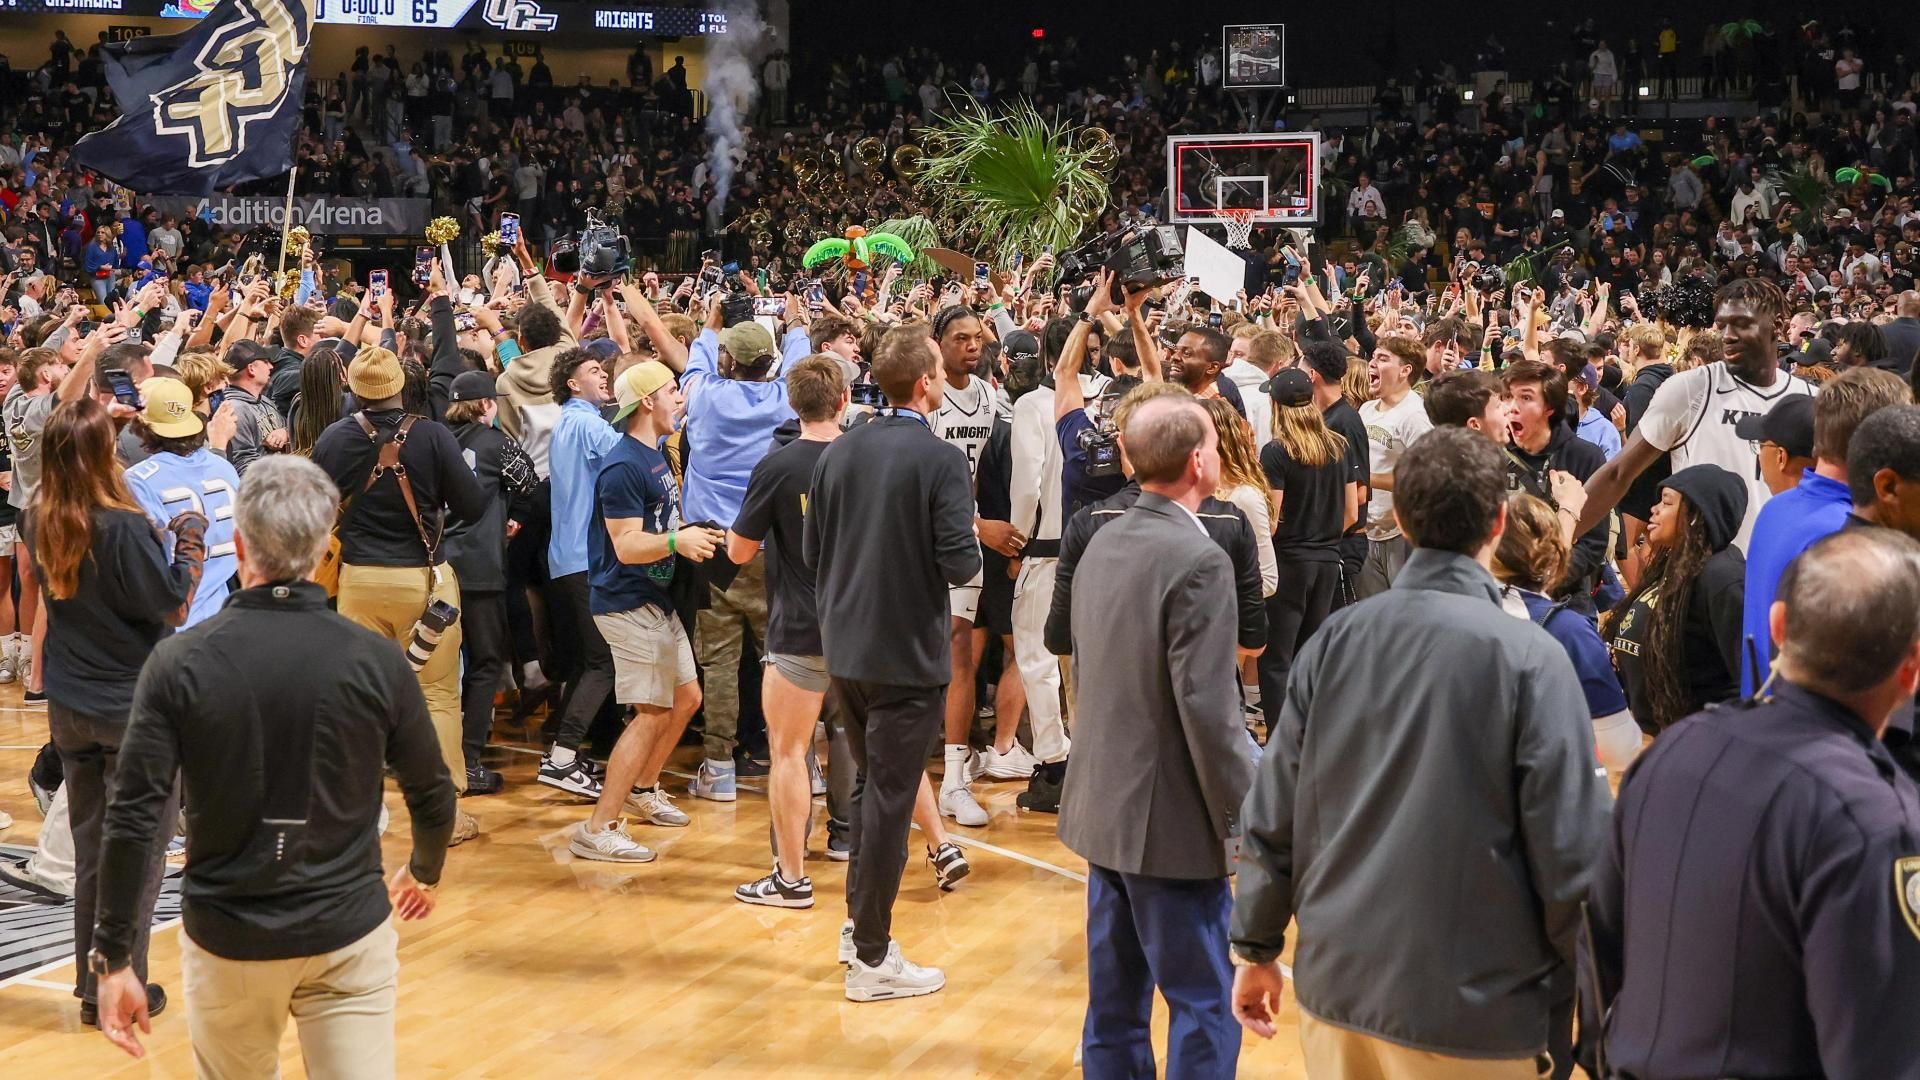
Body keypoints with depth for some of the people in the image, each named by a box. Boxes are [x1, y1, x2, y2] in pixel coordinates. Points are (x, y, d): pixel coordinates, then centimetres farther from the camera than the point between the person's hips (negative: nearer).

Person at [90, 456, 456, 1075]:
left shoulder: (179, 664, -11)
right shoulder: (376, 660, -9)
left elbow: (134, 820, -13)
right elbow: (432, 795, 1)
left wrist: (114, 959, -5)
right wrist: (424, 872, 22)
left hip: (228, 937, 1)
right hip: (349, 933, -1)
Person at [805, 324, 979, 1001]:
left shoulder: (839, 453, 3)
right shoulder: (941, 460, -15)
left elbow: (813, 551, 7)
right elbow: (959, 563, -18)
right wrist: (971, 550, 3)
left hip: (844, 647, 6)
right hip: (908, 653, -6)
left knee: (875, 785, 22)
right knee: (889, 800, 2)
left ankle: (859, 924, 31)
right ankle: (872, 958, 10)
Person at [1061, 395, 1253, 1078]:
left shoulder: (1103, 544, 6)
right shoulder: (1198, 562, -19)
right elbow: (1209, 711, -22)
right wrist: (1246, 817, -13)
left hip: (1103, 809, 8)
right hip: (1171, 820, -8)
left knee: (1116, 997, 16)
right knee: (1206, 1005, 1)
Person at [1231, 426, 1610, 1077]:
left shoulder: (1334, 640, -3)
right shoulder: (1529, 658, -14)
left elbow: (1273, 815, 0)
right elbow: (1571, 851, -15)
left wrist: (1257, 948, 11)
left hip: (1337, 983, 4)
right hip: (1470, 1009, -4)